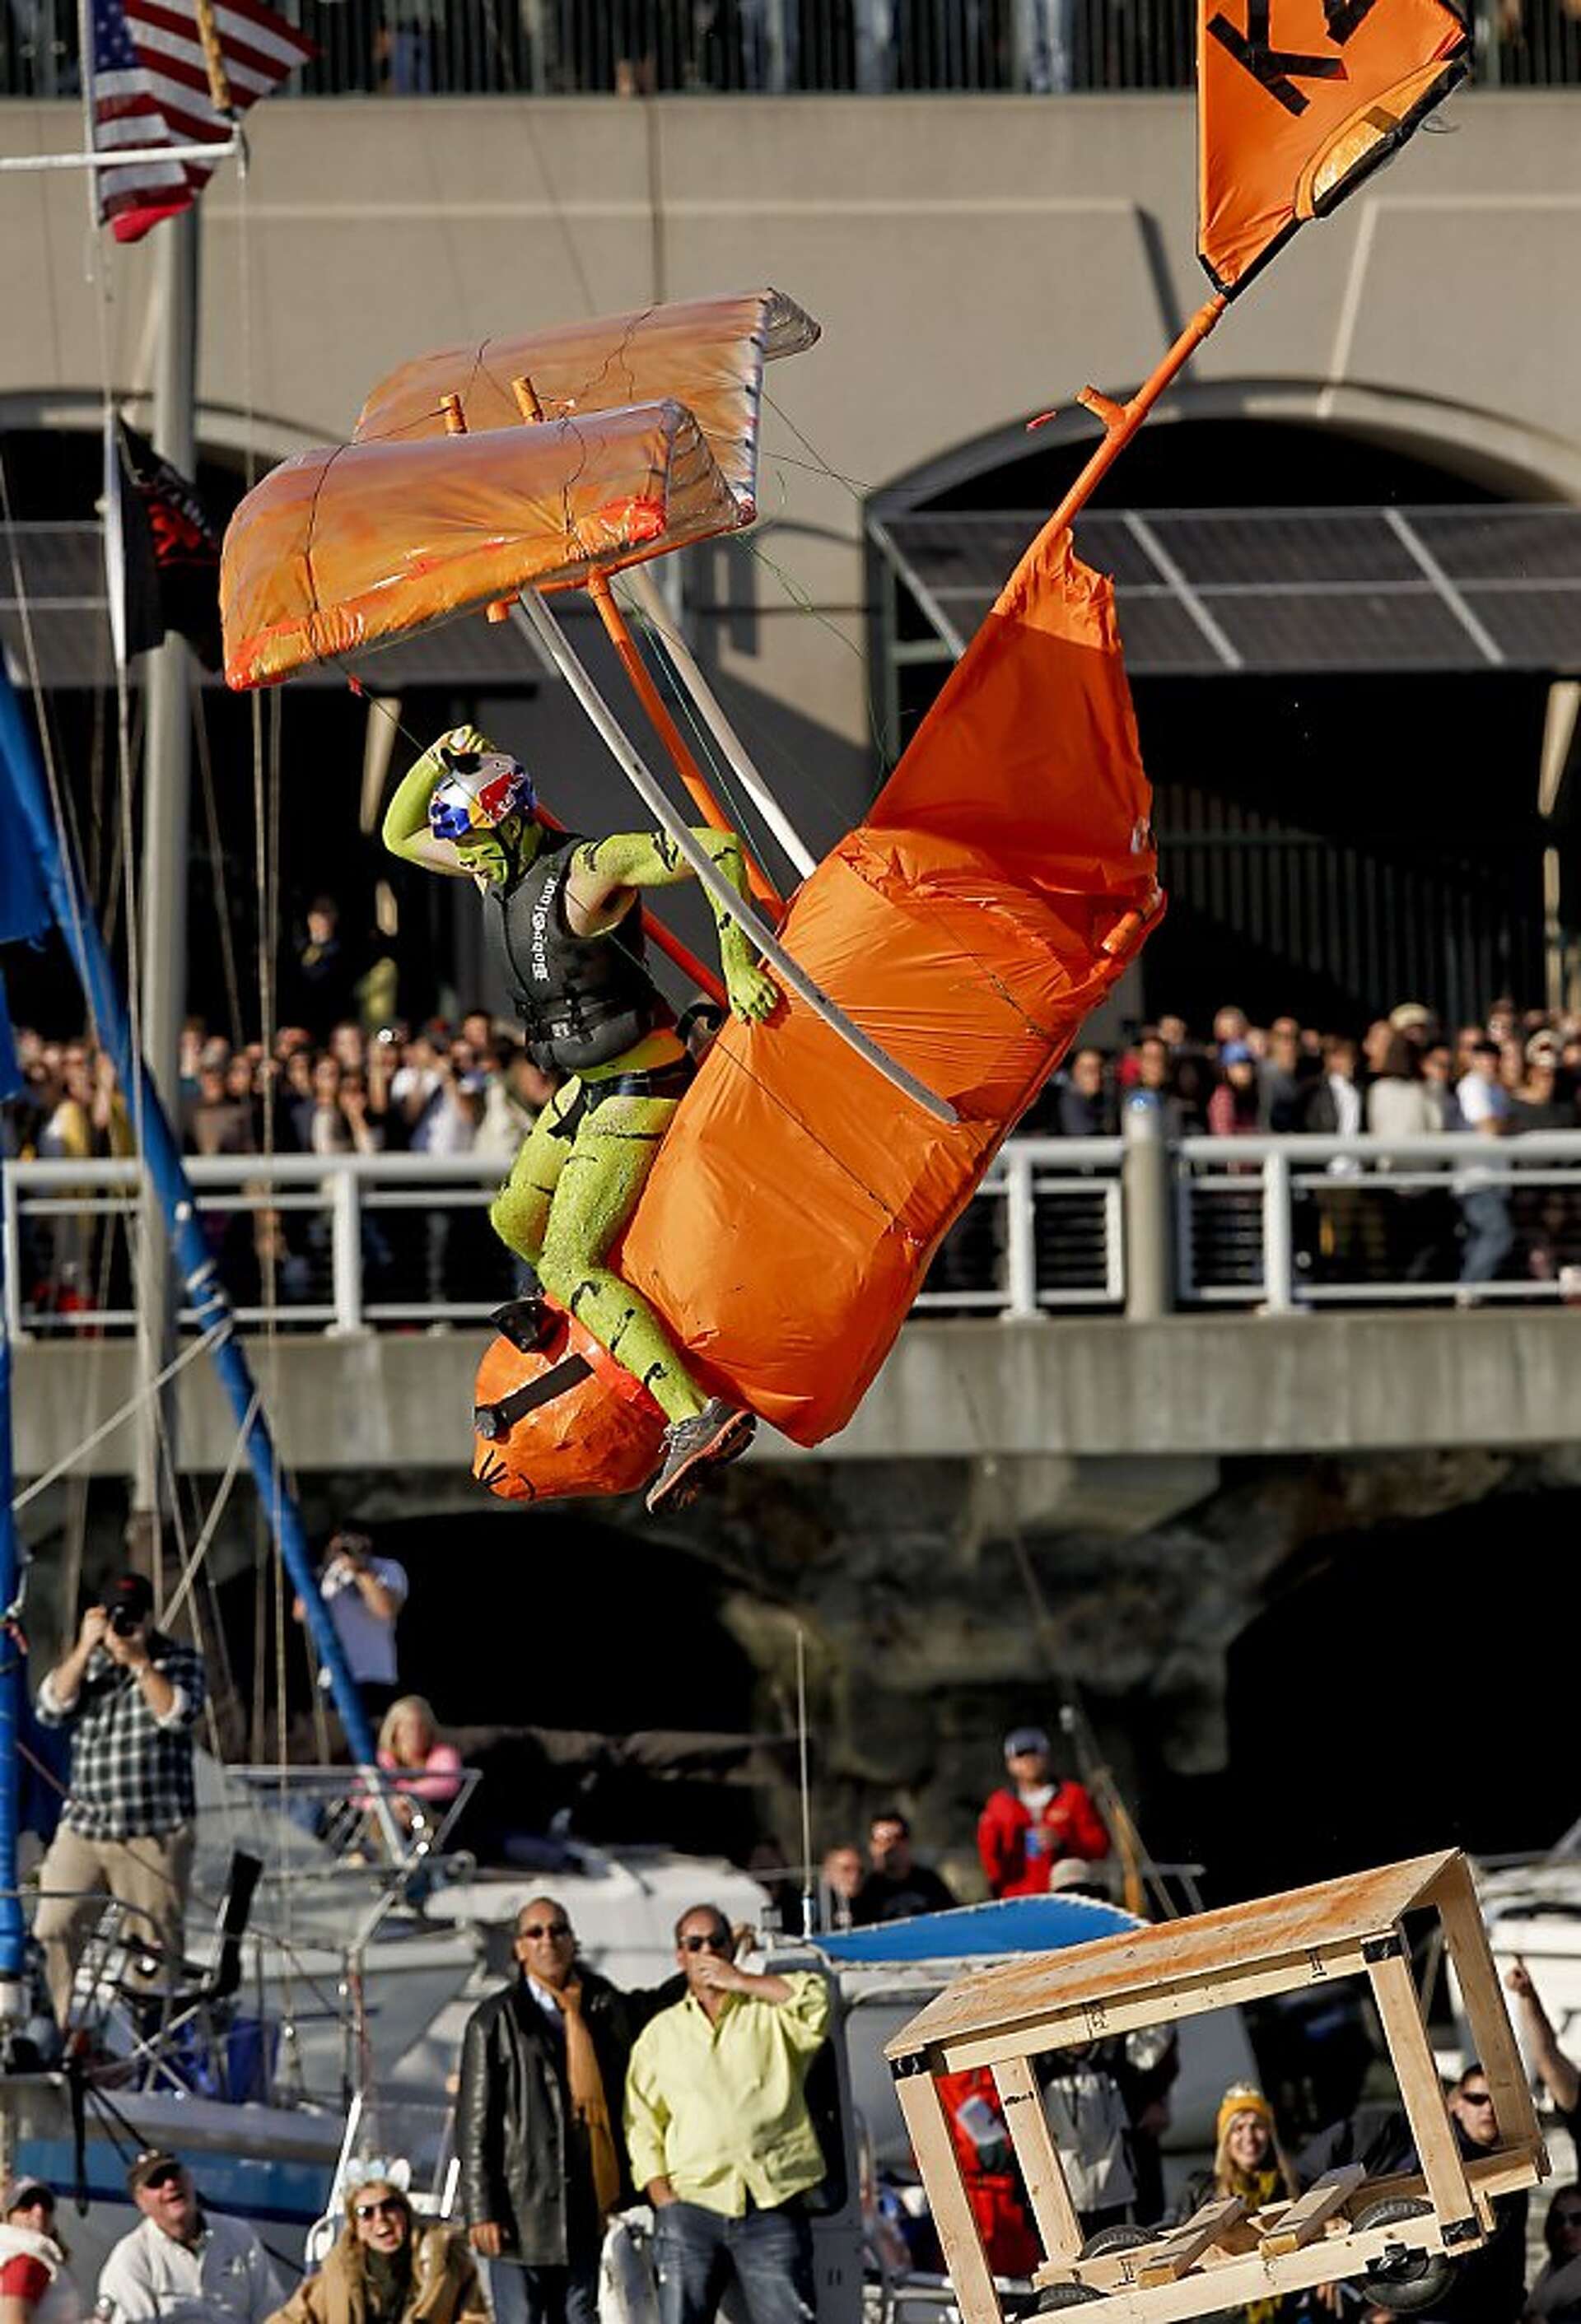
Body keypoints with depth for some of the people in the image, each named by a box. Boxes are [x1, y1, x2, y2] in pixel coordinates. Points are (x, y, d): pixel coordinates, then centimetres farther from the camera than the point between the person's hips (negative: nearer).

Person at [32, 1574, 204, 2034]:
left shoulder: (180, 1661, 5)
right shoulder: (86, 1663, 14)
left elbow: (177, 1715, -12)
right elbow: (51, 1710, -2)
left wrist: (139, 1660, -13)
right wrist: (86, 1648, -8)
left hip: (155, 1835, -3)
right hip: (83, 1826, 3)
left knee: (153, 1947, -3)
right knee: (52, 1931, -7)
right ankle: (54, 2032, 2)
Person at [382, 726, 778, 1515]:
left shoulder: (587, 868, -21)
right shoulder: (502, 864, 4)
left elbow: (719, 849, -26)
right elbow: (399, 836, 16)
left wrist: (738, 964, -32)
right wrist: (438, 762, -2)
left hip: (640, 1085, -9)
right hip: (587, 1085, 9)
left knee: (567, 1265, -17)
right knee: (516, 1223, 23)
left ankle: (696, 1418, -30)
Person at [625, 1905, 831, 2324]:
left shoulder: (769, 2014, 14)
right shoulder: (662, 2033, 18)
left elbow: (814, 2001, -8)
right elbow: (641, 2123, 13)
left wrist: (738, 1982, -1)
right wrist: (663, 2197, 0)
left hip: (772, 2206, -1)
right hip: (691, 2206, 1)